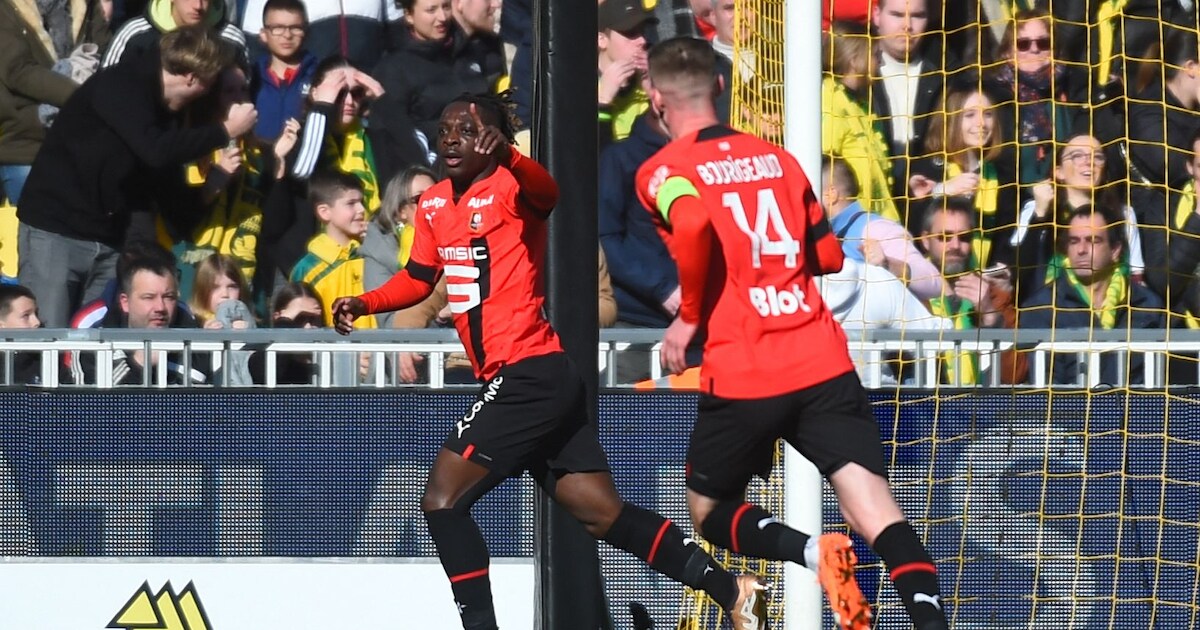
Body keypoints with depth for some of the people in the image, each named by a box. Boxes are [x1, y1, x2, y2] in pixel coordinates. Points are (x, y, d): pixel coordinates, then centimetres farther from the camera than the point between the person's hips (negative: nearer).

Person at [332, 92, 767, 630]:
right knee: (602, 513, 9)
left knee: (443, 499, -11)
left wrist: (506, 155, -57)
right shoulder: (435, 205, 15)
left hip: (528, 377, -9)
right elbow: (418, 279, 29)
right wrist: (363, 303, 11)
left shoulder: (511, 189, -11)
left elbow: (546, 190, -36)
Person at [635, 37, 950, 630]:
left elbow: (692, 225, -20)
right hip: (823, 362, 3)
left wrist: (690, 316, -7)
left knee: (708, 510, 18)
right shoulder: (776, 157, 15)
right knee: (876, 510, -6)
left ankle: (813, 551, -10)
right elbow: (829, 255, 17)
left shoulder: (662, 171, 2)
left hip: (741, 377, -3)